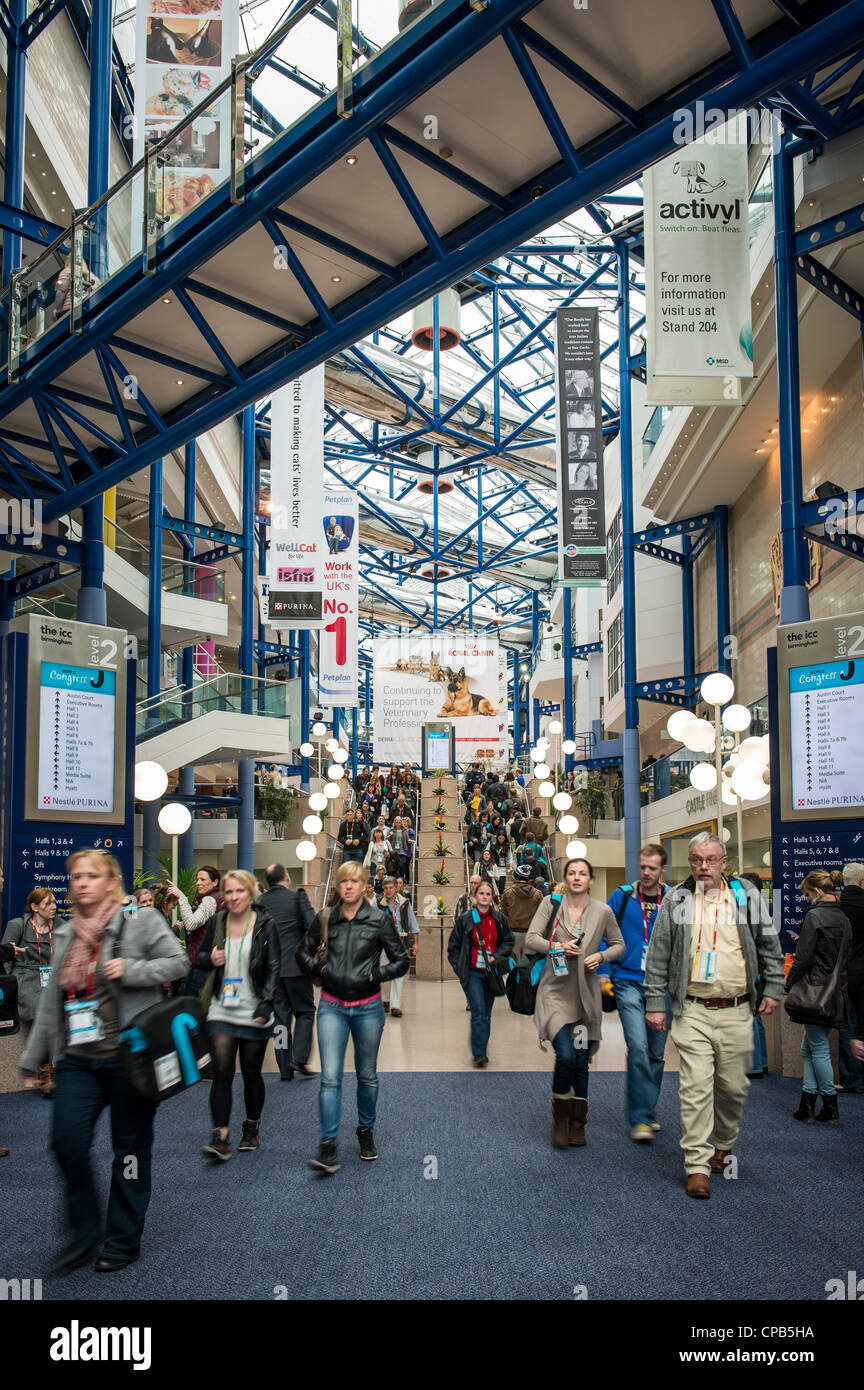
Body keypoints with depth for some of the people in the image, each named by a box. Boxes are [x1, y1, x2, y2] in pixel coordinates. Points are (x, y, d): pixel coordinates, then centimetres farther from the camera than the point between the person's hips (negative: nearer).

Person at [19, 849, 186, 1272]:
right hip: (77, 1058, 4)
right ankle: (84, 1233, 12)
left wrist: (130, 970, -18)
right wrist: (33, 1058, 19)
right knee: (67, 1141, -9)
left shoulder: (140, 921, -3)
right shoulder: (65, 935, 13)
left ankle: (123, 1241, 22)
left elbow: (177, 962, -4)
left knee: (130, 1148, 5)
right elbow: (50, 1001, 18)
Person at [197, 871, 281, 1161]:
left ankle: (252, 1129, 29)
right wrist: (210, 959, -7)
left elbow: (274, 968, -6)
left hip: (254, 1013, -2)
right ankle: (220, 1138, -6)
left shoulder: (265, 925, -4)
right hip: (222, 1011, 2)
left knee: (251, 1074, 9)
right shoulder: (216, 923, 5)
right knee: (221, 1073, -8)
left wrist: (265, 1005, -16)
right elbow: (200, 956, 17)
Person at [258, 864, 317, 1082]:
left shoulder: (259, 902, 3)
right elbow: (312, 927, -12)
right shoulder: (297, 897, -7)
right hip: (295, 965, -3)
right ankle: (299, 1059, -4)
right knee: (305, 1011, 10)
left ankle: (285, 1068, 9)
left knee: (280, 1015, 9)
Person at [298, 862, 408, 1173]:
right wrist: (317, 969, -3)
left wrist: (374, 975, -13)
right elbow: (304, 951, 15)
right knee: (330, 1076, -9)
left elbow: (401, 961, 0)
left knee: (367, 1075, 13)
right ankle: (327, 1147, -6)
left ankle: (366, 1132, 33)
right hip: (332, 1006, 1)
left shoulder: (379, 919, -4)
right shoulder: (326, 919, 1)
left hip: (367, 1007, 0)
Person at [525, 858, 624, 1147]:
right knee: (566, 1056, -16)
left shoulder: (602, 912, 3)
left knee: (581, 1063, 7)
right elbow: (531, 939, -2)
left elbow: (619, 945, 14)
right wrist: (557, 947, -18)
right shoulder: (551, 904, 0)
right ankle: (559, 1120, 6)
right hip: (555, 991, -2)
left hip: (586, 994, 2)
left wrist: (601, 956, -5)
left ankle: (577, 1125, 24)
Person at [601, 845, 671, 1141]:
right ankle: (639, 1119, -6)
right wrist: (603, 973, -2)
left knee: (656, 1053, 11)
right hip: (629, 983, -2)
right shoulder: (622, 897, 0)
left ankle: (648, 1113, 27)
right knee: (638, 1048, -14)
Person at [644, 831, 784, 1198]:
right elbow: (658, 955, 4)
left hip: (737, 1011, 2)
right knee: (696, 1086, -7)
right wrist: (655, 1002, 2)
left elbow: (769, 947, 14)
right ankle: (697, 1165, 0)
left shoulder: (748, 898, 6)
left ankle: (723, 1146, 34)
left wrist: (772, 989, 7)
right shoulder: (675, 901, 2)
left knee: (734, 1086, 10)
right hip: (692, 1011, -2)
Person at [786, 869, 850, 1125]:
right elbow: (843, 958, 14)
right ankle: (807, 1105, 16)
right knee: (809, 1048, 15)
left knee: (819, 1049, 3)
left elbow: (803, 958, -16)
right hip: (836, 994, 8)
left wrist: (788, 985, -3)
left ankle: (830, 1109, 8)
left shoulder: (815, 916, -15)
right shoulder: (843, 918, 9)